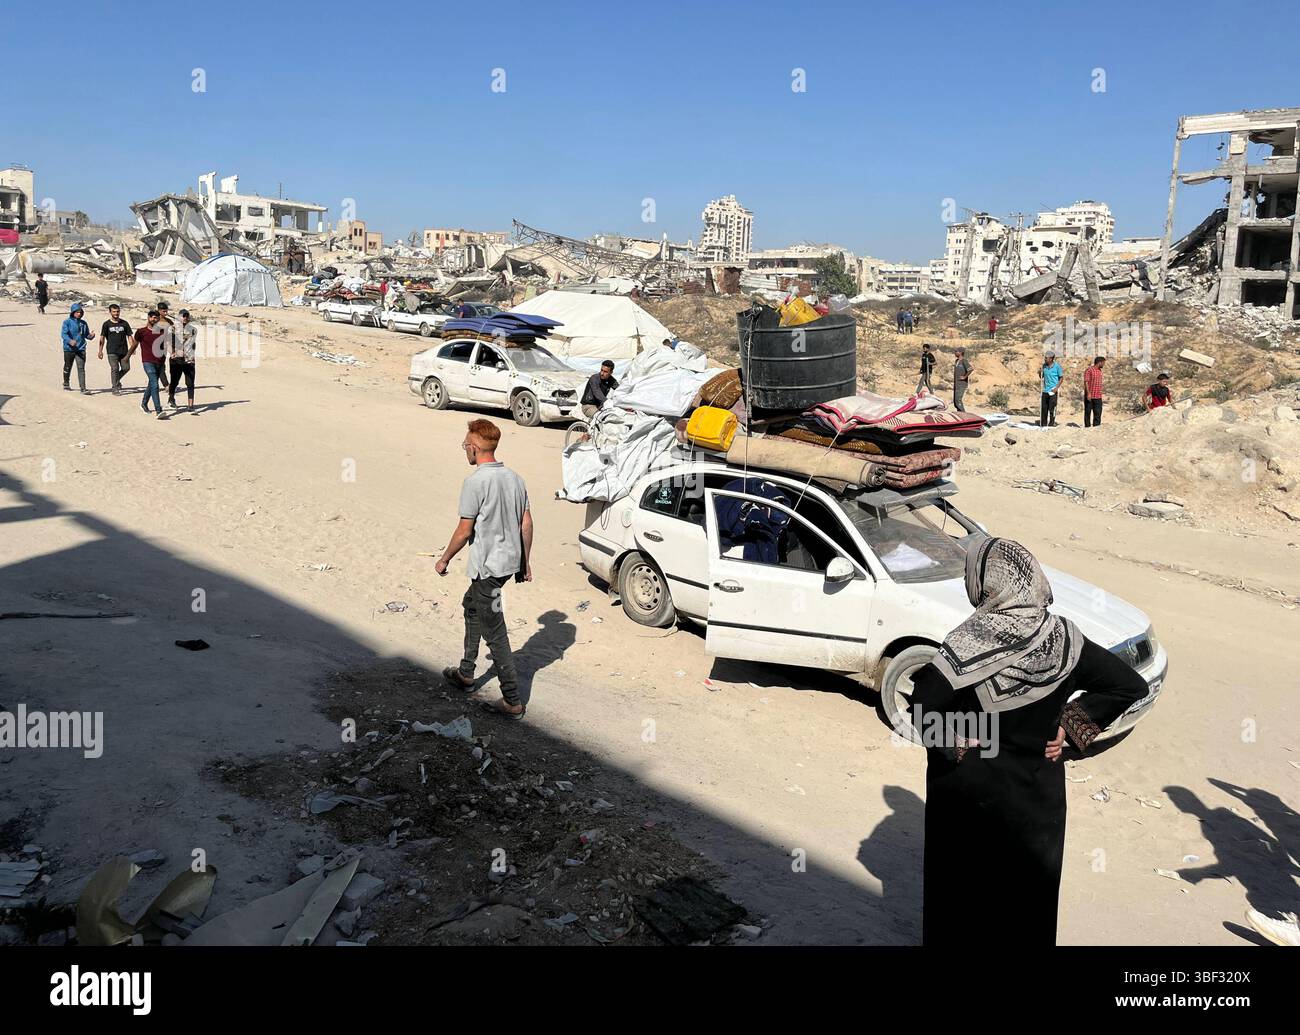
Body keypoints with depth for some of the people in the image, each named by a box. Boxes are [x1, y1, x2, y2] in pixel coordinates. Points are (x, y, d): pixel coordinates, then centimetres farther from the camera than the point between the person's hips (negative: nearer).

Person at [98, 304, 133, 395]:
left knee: (126, 368, 3)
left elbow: (129, 336, 11)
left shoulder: (124, 323, 8)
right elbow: (102, 337, 2)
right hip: (112, 351, -3)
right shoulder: (107, 324, 2)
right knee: (114, 369, -6)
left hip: (123, 350, 3)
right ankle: (115, 388, 1)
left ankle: (117, 380, 31)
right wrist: (100, 350, -3)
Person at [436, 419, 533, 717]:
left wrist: (444, 559, 0)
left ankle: (513, 701, 1)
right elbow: (526, 523, 9)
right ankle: (466, 674, 39)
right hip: (510, 560, 9)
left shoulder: (475, 482, -18)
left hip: (488, 566, -9)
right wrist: (525, 562, 17)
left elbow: (465, 530, -15)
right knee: (472, 605, 28)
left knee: (494, 633, -2)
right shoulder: (514, 477, 5)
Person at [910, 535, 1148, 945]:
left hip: (970, 791, -3)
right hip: (1039, 793, 3)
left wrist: (953, 747, -14)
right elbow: (1132, 686, -3)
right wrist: (1069, 725, -3)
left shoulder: (969, 641, -23)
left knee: (959, 887, 17)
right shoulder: (1062, 637, -11)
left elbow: (922, 708, -31)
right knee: (1029, 893, 21)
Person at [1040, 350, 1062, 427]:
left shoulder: (1057, 366, -6)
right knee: (1043, 408, 7)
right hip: (1045, 390, 5)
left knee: (1052, 408, -4)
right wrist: (1040, 373, -5)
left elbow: (1061, 378, -2)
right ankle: (1043, 423, 15)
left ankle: (1051, 423, 2)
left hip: (1053, 390, -5)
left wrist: (1056, 387, -12)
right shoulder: (1044, 365, 8)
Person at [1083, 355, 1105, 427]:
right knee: (1088, 412, 3)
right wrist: (1088, 393, -19)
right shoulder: (1089, 370, -10)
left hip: (1098, 397, 7)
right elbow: (1086, 382, -14)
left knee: (1098, 413, 2)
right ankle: (1087, 427, 11)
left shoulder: (1099, 371, 14)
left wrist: (1100, 393, 19)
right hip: (1090, 396, -7)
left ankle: (1096, 426, 5)